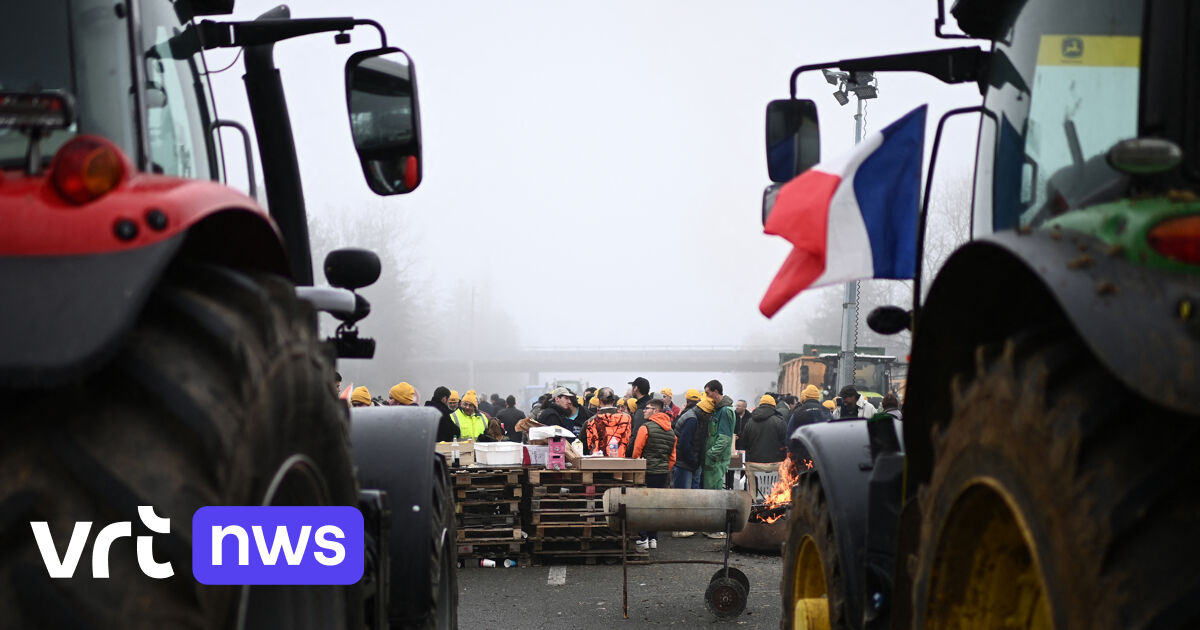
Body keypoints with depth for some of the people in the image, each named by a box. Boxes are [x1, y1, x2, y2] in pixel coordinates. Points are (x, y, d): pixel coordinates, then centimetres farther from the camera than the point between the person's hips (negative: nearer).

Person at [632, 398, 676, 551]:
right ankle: (653, 538, 14)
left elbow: (636, 452, -8)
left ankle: (643, 539, -4)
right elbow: (672, 456, 14)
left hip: (647, 472, -6)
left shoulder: (646, 428, -11)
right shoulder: (671, 431, 10)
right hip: (663, 473, 6)